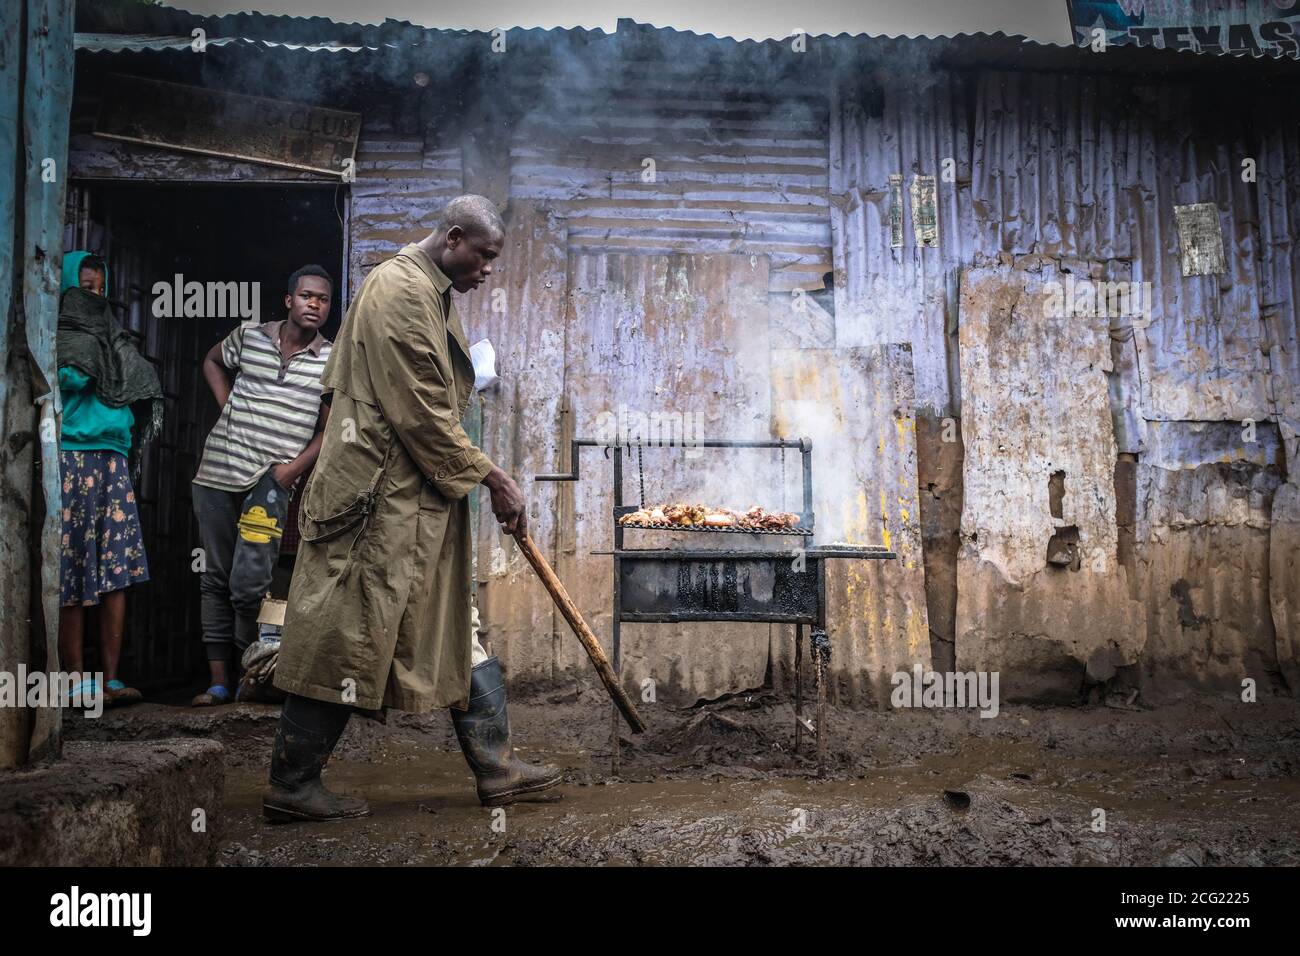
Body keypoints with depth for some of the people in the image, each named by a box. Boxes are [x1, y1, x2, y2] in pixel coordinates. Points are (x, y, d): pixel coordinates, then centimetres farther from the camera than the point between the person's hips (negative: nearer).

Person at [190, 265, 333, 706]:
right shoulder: (249, 336, 6)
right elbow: (212, 360, 26)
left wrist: (292, 469, -9)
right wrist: (226, 405, 11)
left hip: (271, 481, -3)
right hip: (218, 471, 3)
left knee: (249, 583, -10)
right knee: (216, 578, 6)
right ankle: (218, 681, 14)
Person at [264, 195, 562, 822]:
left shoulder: (432, 294, 18)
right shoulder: (401, 289, -15)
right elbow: (422, 415, -20)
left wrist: (485, 479, 16)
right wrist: (491, 478, -13)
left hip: (421, 499, 11)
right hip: (381, 496, -11)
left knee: (458, 624, 12)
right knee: (347, 637, -2)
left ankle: (494, 765, 20)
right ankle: (291, 784, 11)